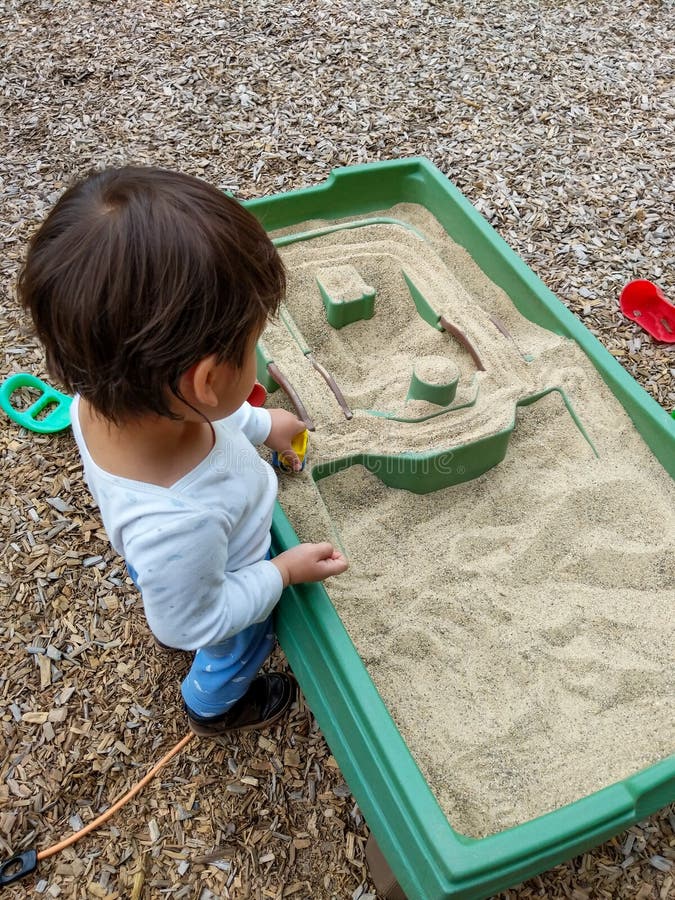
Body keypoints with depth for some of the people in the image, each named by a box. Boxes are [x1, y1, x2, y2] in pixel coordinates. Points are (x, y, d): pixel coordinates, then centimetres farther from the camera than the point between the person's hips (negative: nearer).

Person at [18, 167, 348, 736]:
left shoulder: (106, 397, -32)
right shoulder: (178, 524, -53)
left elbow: (191, 416, -7)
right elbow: (196, 620, -31)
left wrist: (262, 425, 0)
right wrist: (283, 572, -21)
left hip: (191, 562, 5)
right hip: (212, 595, -5)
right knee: (235, 651, 30)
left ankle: (167, 625, 72)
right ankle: (215, 706, 62)